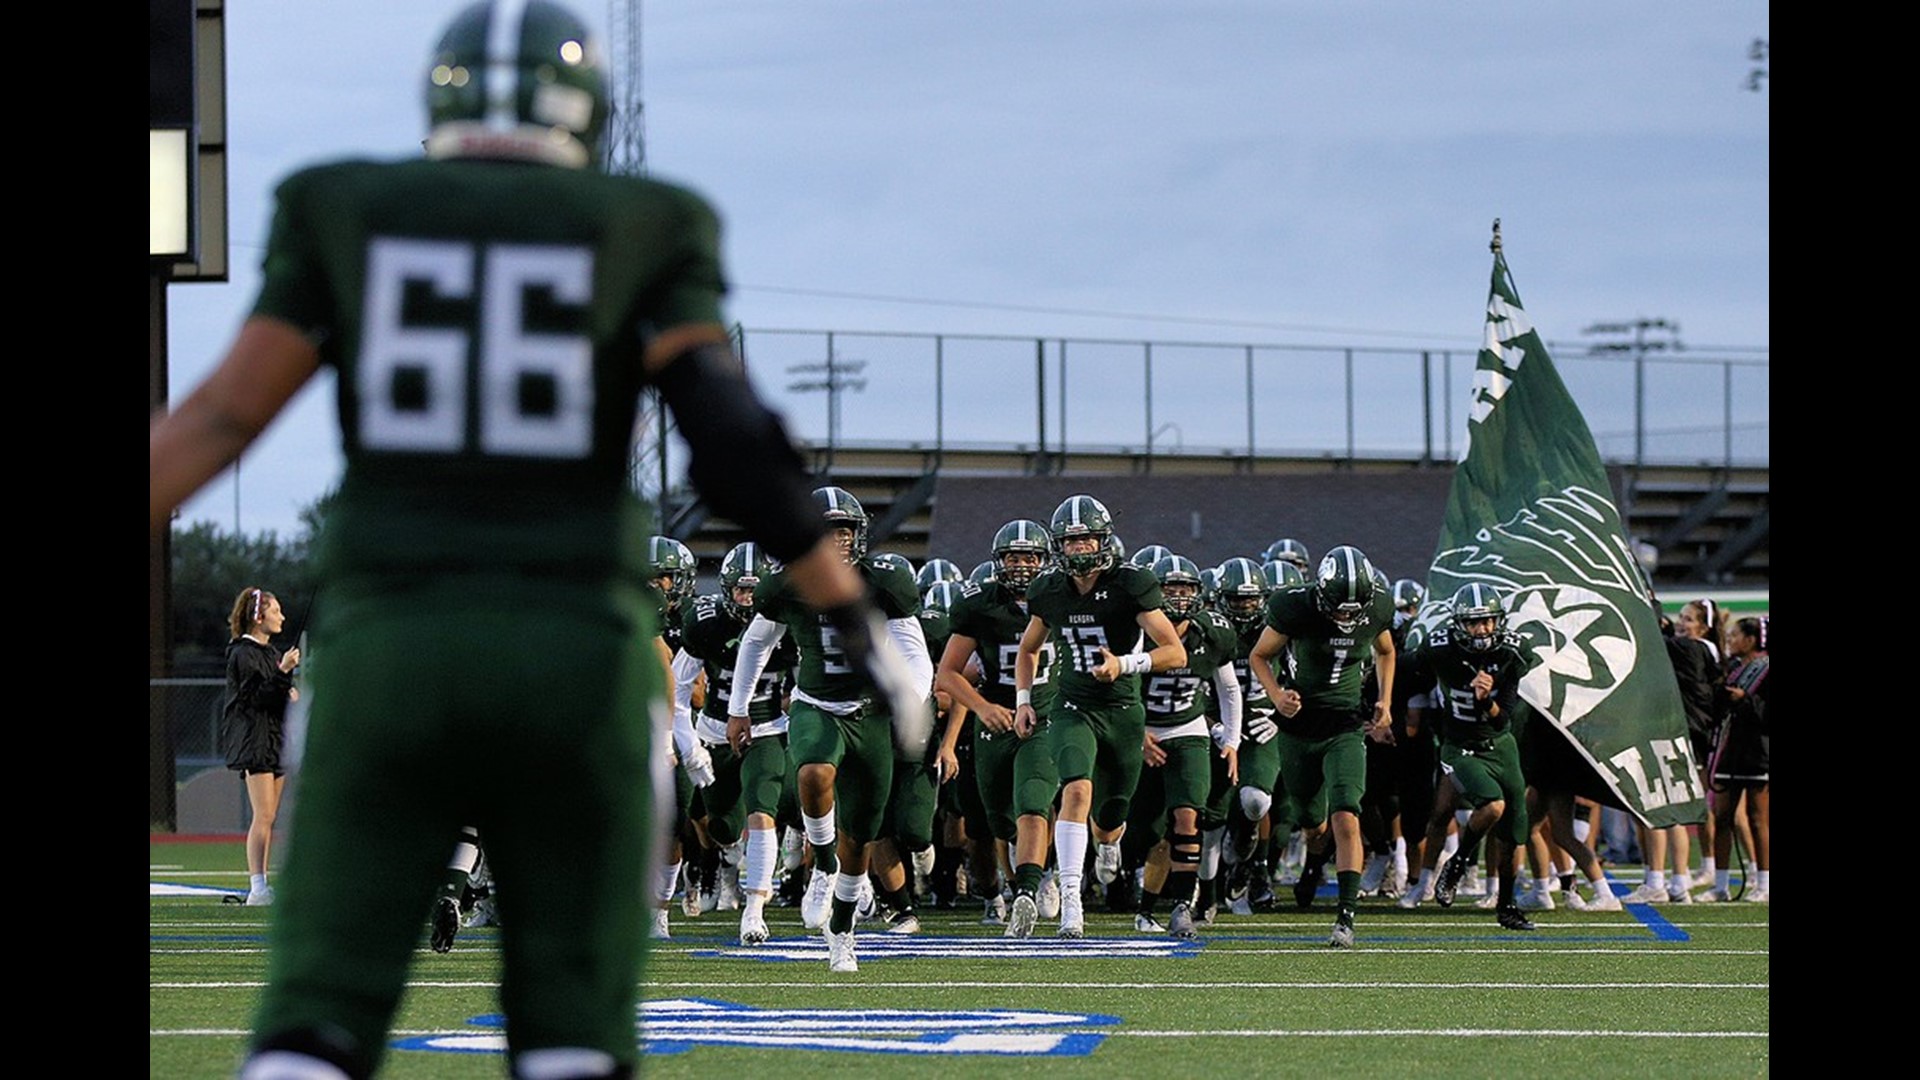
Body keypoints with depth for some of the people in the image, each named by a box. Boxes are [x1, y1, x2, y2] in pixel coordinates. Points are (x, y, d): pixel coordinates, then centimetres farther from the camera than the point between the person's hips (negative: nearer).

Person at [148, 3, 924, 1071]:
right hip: (576, 656, 0)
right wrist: (858, 618, -2)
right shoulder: (638, 234, 5)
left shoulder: (349, 215, 8)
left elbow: (220, 414, 3)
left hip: (391, 653, 1)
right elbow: (734, 437, -7)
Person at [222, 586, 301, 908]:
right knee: (262, 816, -15)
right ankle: (257, 887, -18)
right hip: (254, 742, -9)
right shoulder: (243, 654, -11)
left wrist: (289, 694, 7)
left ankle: (263, 886, 9)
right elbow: (257, 698, -17)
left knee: (269, 819, 8)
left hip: (275, 739, 9)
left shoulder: (271, 652, 18)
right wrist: (284, 672, -26)